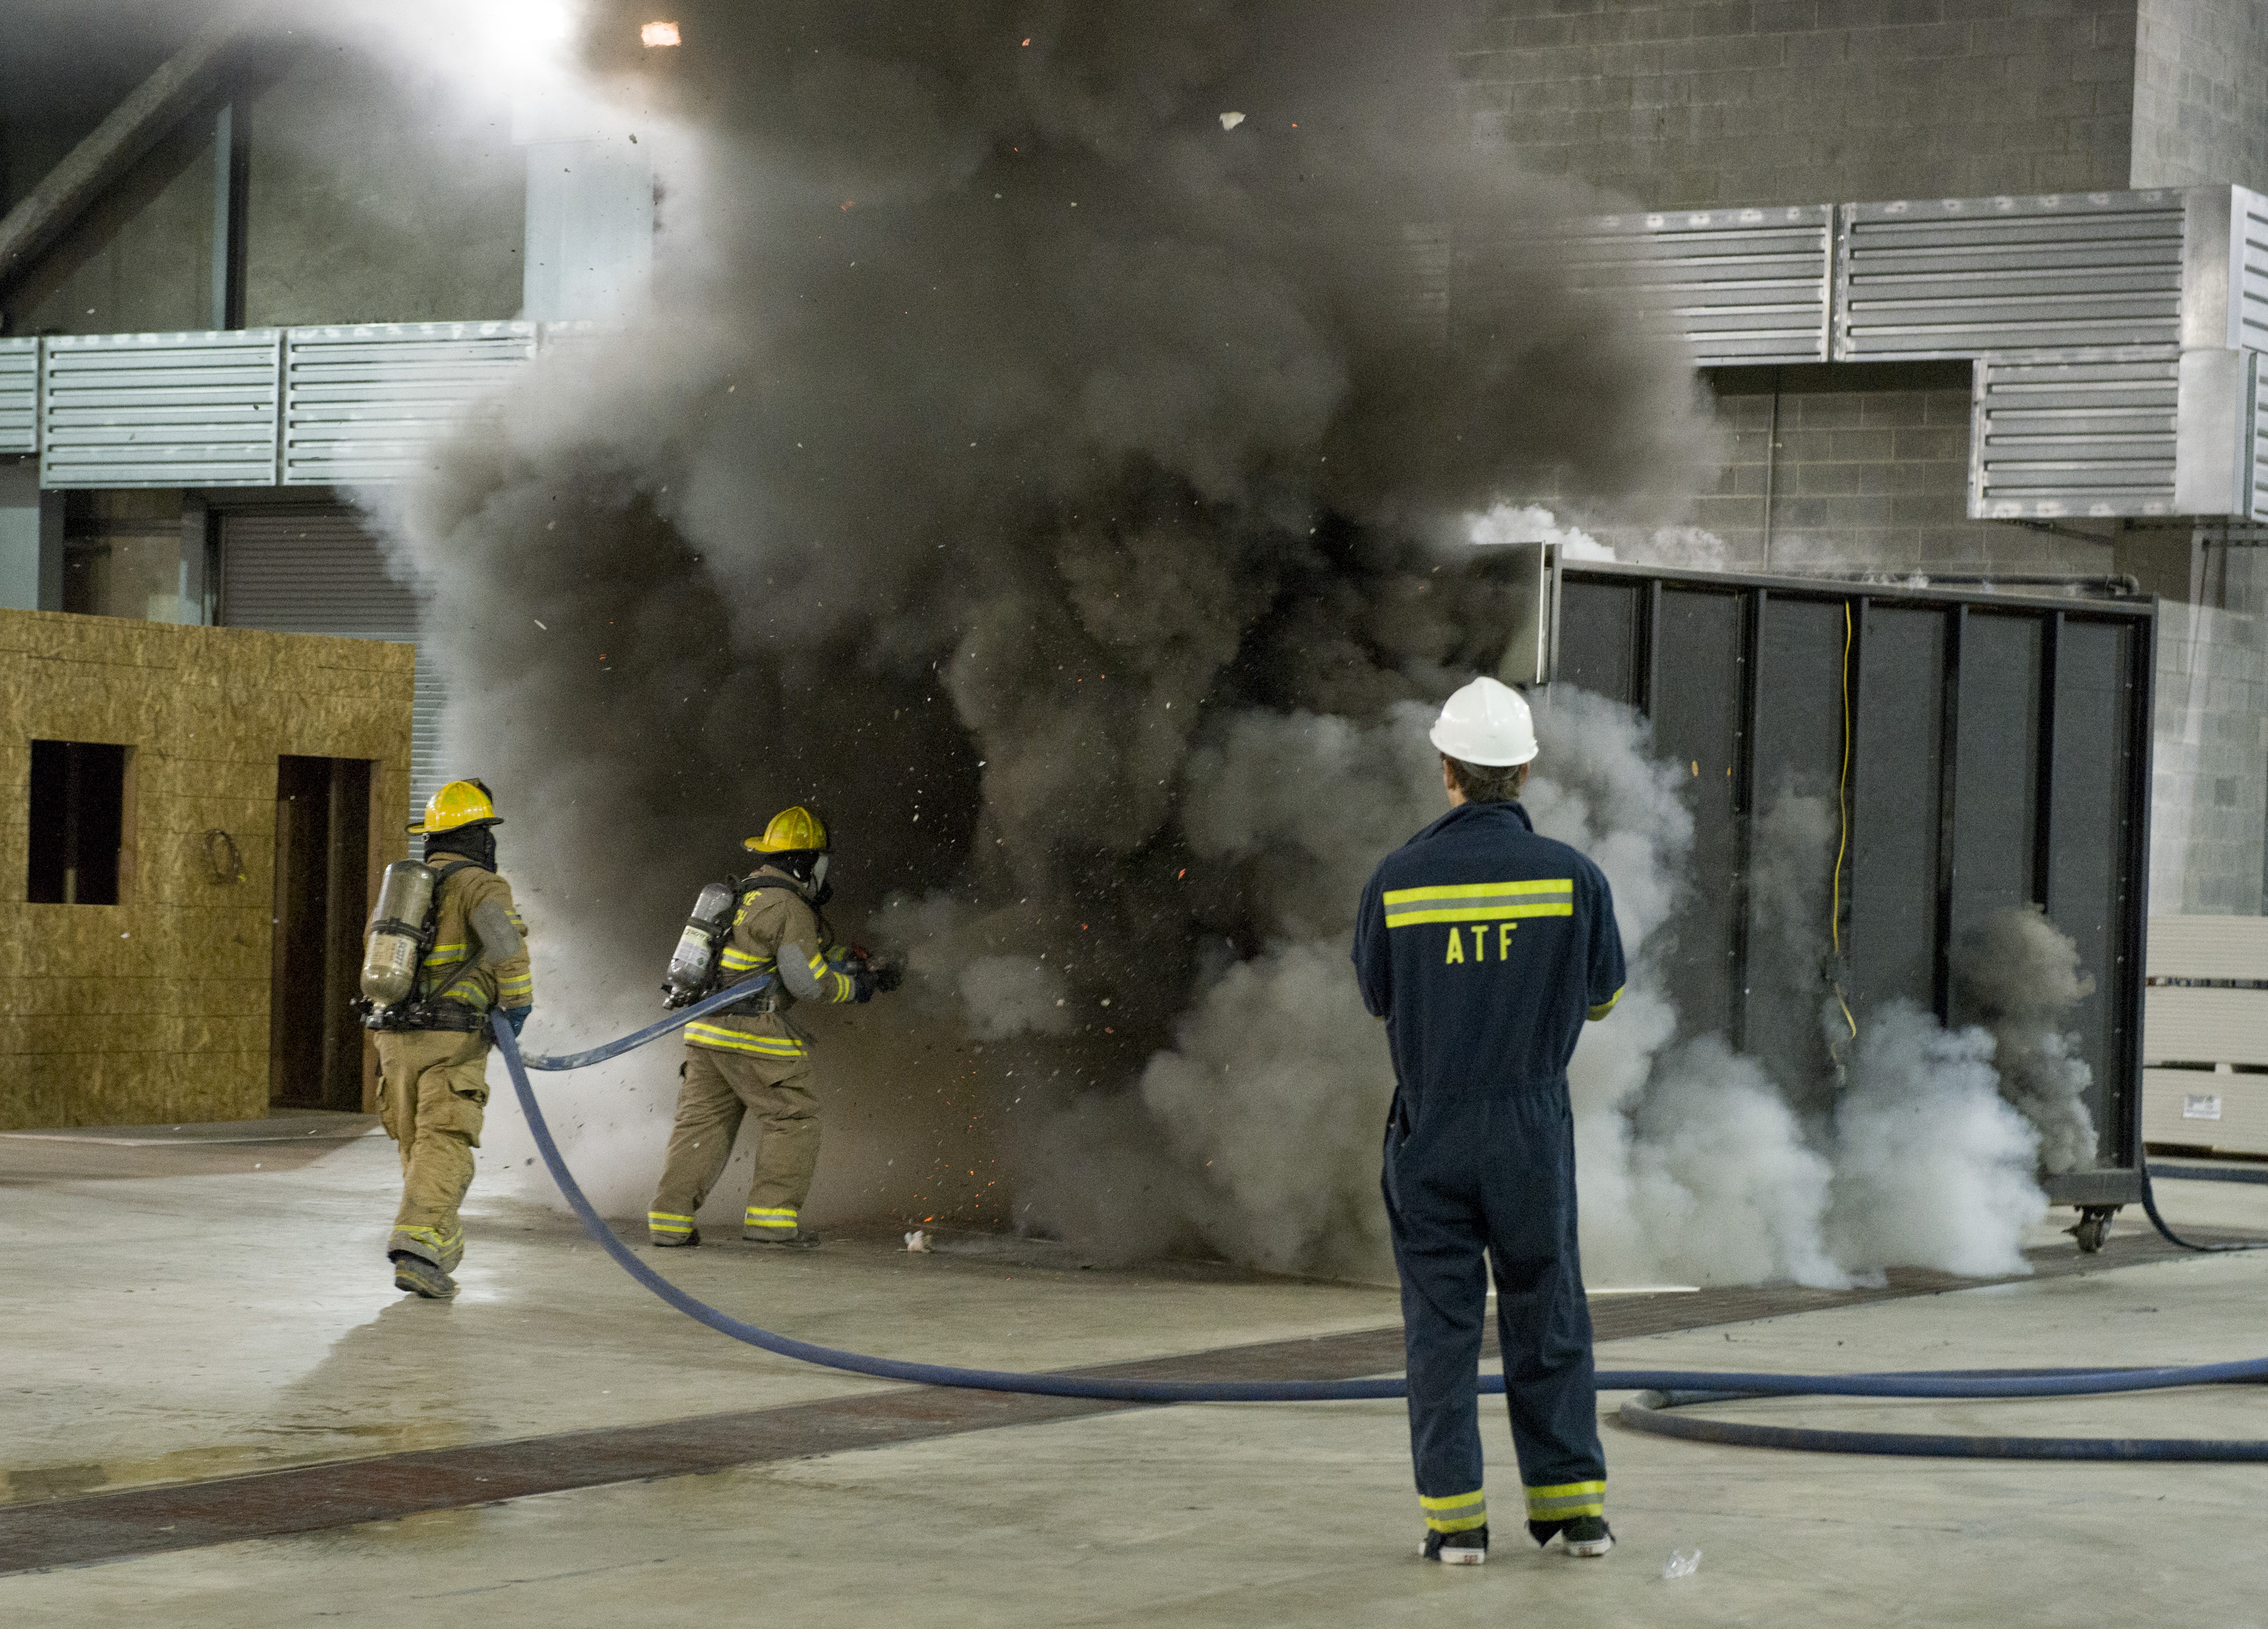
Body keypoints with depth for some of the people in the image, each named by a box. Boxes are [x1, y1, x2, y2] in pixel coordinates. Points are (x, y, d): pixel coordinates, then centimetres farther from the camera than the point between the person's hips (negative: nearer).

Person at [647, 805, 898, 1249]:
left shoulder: (747, 893, 19)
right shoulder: (790, 907, -11)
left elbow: (816, 951, 28)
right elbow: (807, 981, -13)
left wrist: (865, 967, 24)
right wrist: (855, 988, 3)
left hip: (705, 1030, 9)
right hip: (752, 1033, -9)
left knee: (702, 1122, 11)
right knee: (794, 1119, 2)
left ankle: (670, 1219, 7)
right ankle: (772, 1216, -3)